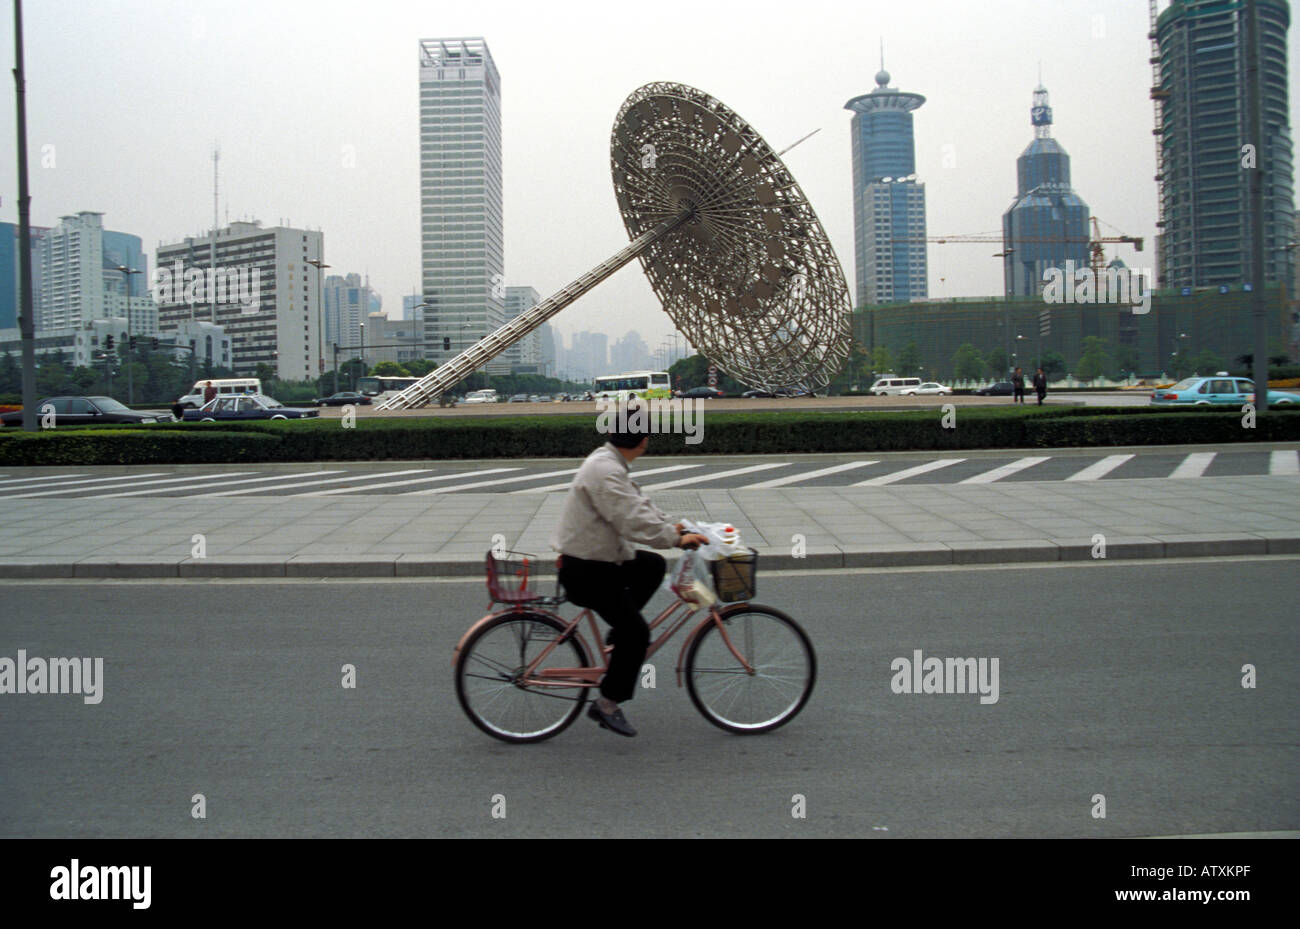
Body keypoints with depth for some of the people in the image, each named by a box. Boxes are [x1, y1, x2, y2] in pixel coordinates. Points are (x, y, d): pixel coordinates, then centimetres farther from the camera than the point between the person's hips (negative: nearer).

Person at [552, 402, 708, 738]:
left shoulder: (611, 464, 11)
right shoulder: (604, 471, -24)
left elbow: (639, 507, 17)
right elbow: (633, 522, -29)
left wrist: (673, 528, 7)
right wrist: (676, 538, -21)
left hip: (600, 559, 11)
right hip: (584, 571, -11)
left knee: (653, 566, 20)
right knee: (635, 631, -9)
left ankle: (619, 638, 19)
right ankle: (607, 705, 2)